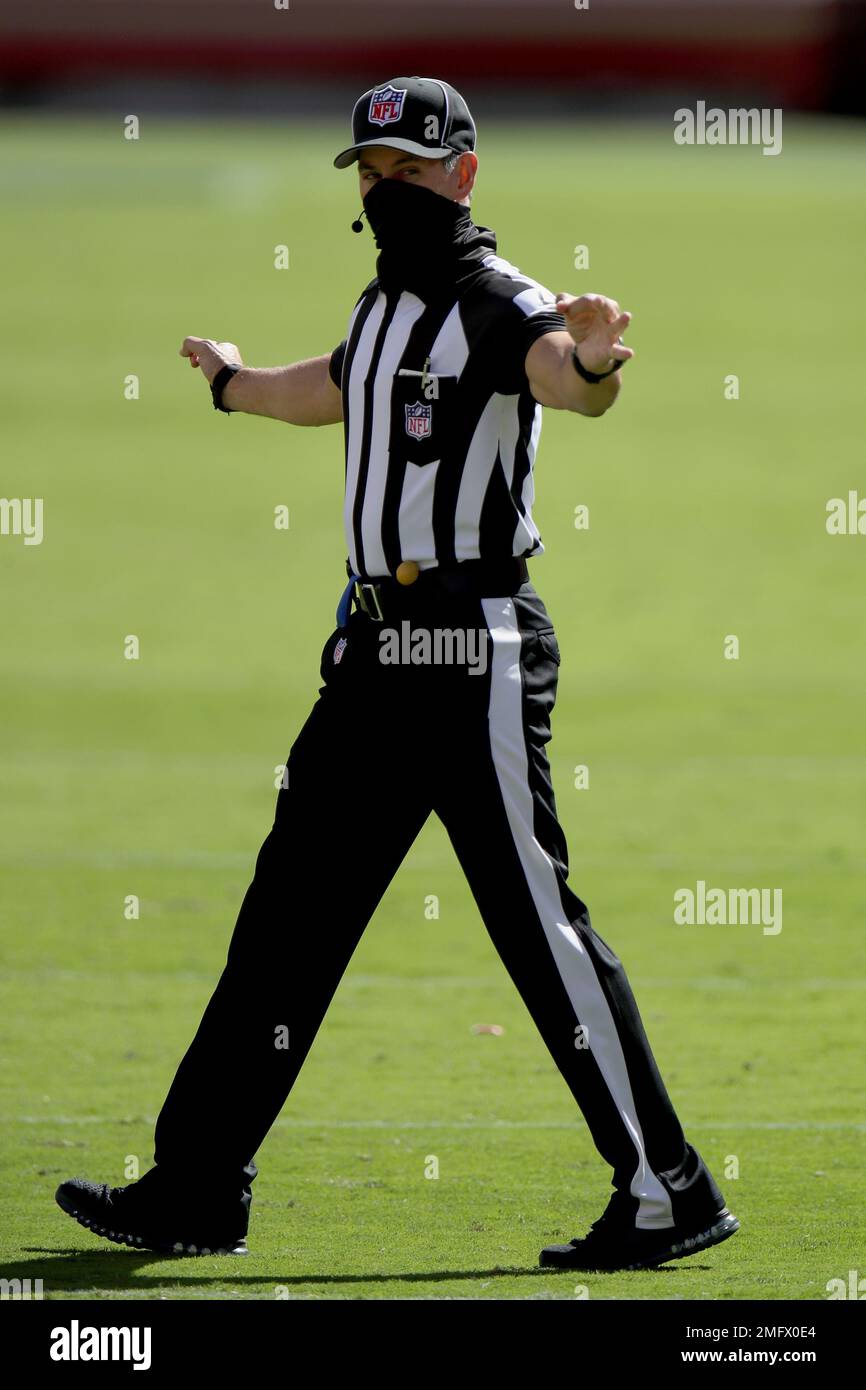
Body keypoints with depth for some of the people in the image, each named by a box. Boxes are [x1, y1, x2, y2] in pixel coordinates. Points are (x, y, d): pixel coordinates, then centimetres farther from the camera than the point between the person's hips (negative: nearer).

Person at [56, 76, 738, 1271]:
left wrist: (590, 366, -60)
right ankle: (198, 1190, 18)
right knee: (292, 907, 11)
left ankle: (668, 1193, -4)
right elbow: (330, 391, 40)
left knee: (538, 924, -10)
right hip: (378, 655, 9)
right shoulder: (389, 302, 16)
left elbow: (563, 378, -35)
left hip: (478, 656, -9)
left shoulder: (499, 303, -11)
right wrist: (235, 383, 60)